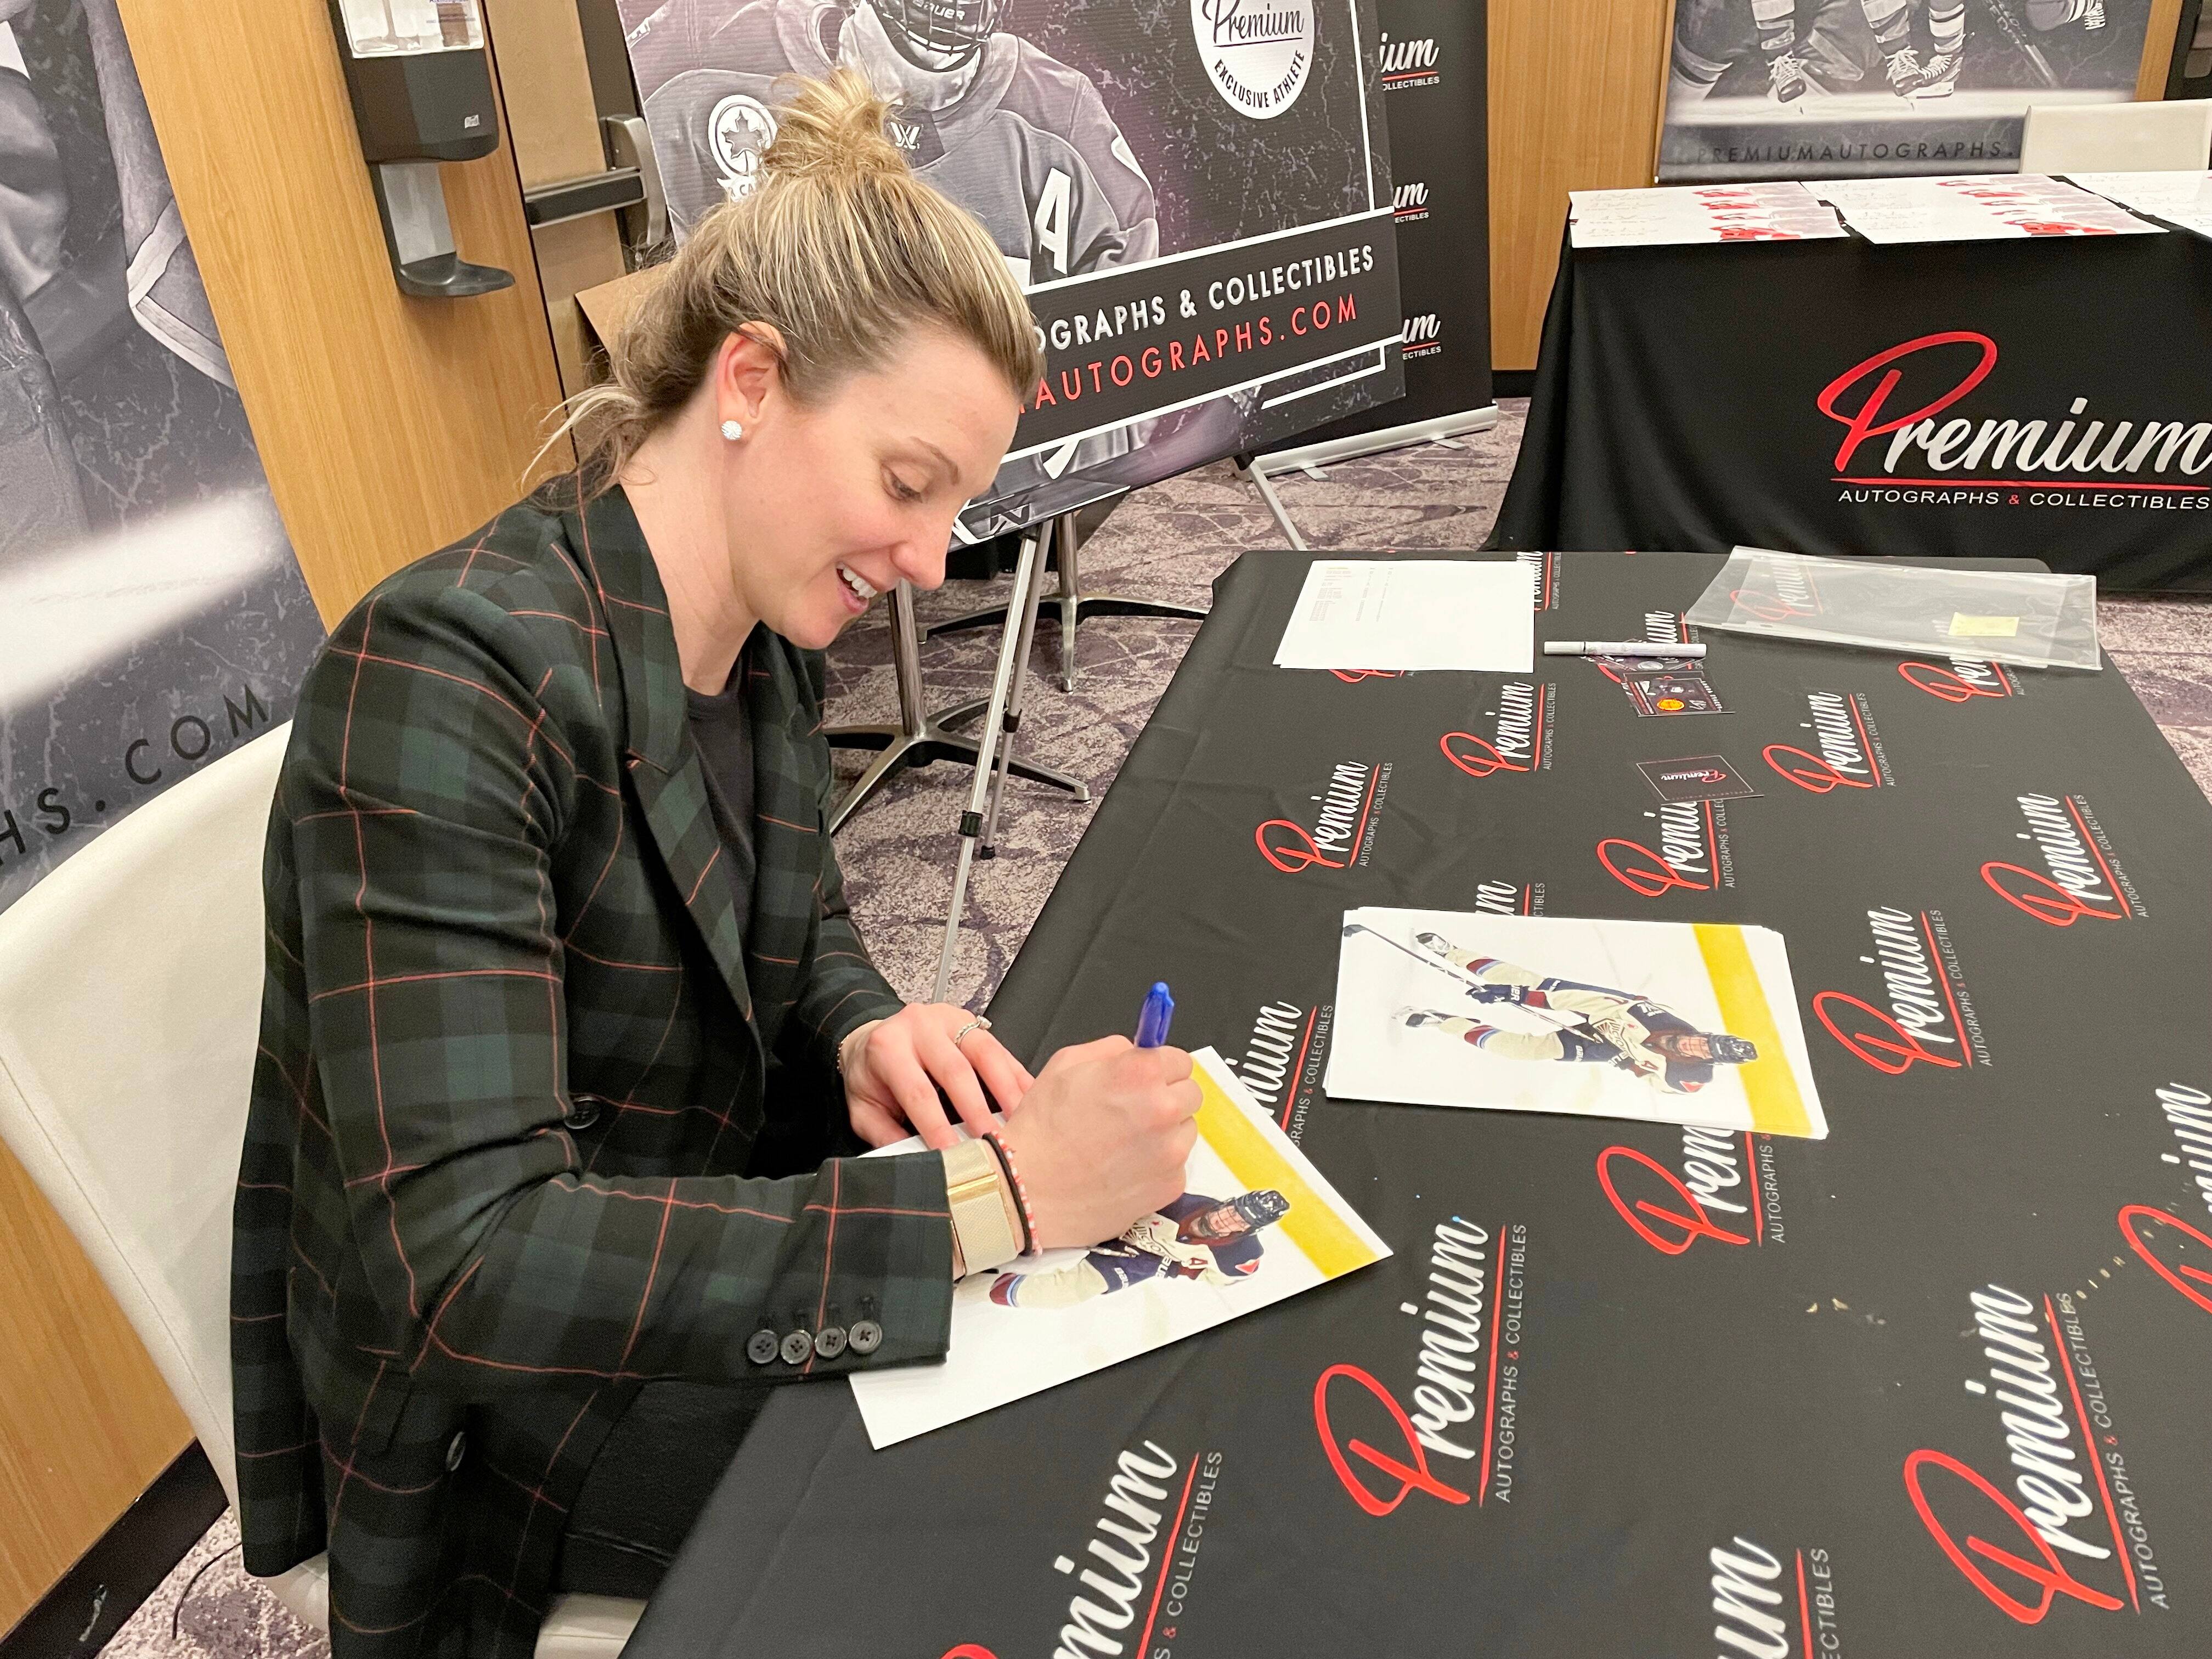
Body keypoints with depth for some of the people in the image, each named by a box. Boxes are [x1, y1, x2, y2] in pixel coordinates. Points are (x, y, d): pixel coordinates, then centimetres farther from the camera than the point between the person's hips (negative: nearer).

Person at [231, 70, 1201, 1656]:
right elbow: (463, 1262, -32)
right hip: (520, 1451, -6)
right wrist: (992, 1195, -36)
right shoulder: (447, 674, -28)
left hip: (715, 1269, 6)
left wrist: (867, 1036, -14)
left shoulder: (771, 639, -4)